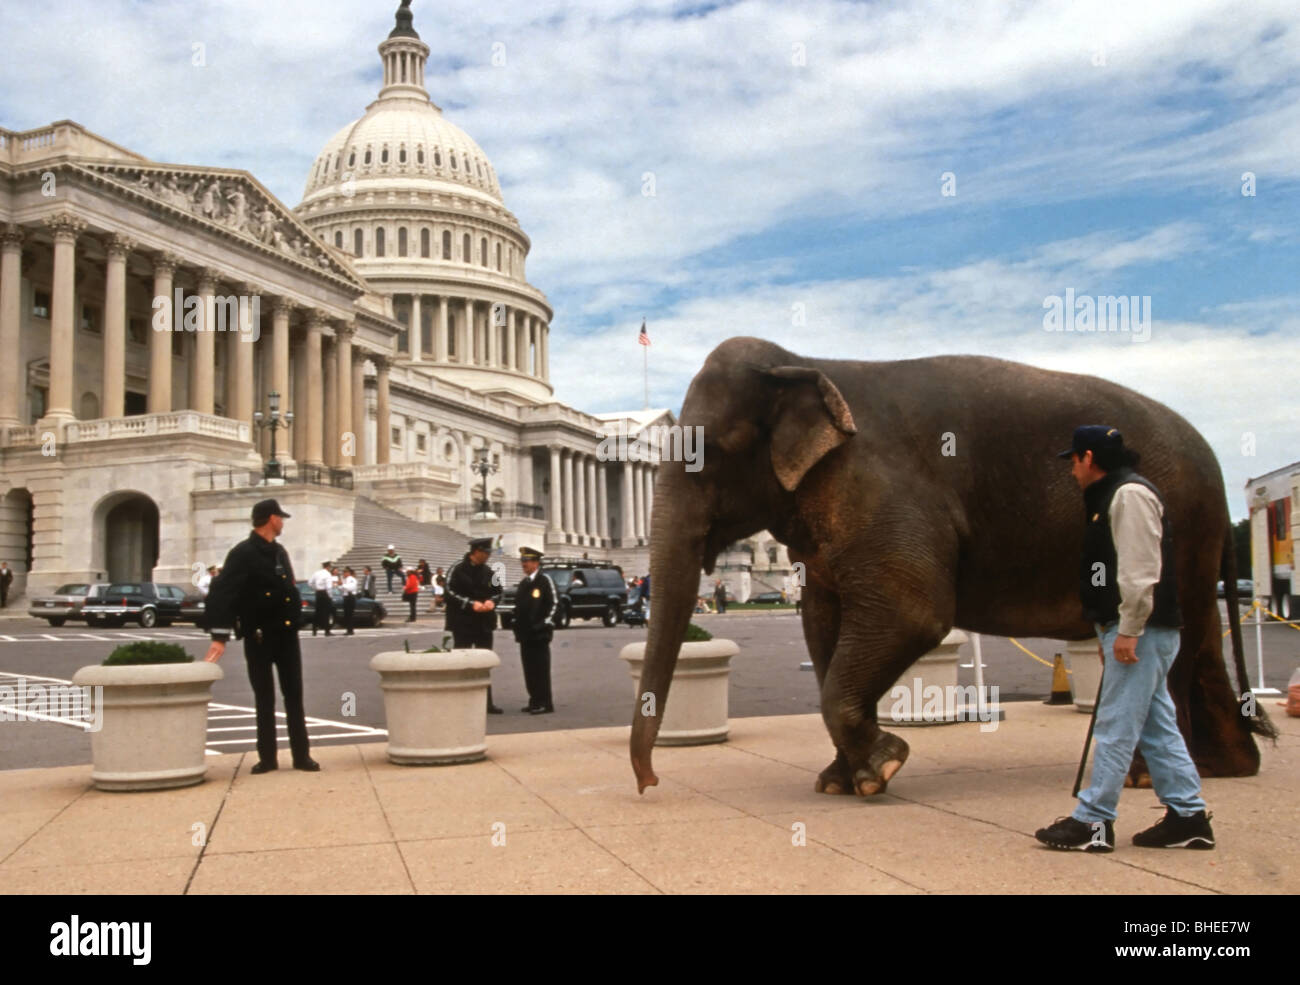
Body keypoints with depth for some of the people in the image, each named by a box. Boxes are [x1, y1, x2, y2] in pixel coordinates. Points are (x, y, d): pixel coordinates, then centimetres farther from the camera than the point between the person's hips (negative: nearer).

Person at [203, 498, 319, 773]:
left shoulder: (280, 552, 13)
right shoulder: (242, 554, -10)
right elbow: (221, 593, -18)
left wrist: (295, 619, 13)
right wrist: (219, 636, -25)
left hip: (287, 634, 6)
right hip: (259, 637, -6)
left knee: (294, 696, 6)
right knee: (264, 699, 4)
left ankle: (302, 755, 11)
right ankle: (267, 757, 14)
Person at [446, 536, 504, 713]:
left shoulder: (488, 571, 8)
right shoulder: (457, 569, -9)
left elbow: (498, 590, 15)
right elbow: (450, 592, -13)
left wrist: (491, 601, -7)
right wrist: (471, 604, -20)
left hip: (484, 623, 6)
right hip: (463, 624, -6)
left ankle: (487, 703, 16)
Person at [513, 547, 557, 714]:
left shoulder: (544, 580, -6)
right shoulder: (524, 583, 18)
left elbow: (552, 604, -11)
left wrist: (544, 624, -14)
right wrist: (518, 627, 15)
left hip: (539, 634, -8)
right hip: (525, 633, 8)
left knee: (541, 669, -7)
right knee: (529, 669, 10)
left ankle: (545, 703, -5)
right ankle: (534, 701, 17)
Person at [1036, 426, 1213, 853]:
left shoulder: (1130, 494, -13)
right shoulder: (1111, 497, 20)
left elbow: (1142, 568, -21)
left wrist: (1128, 631, -22)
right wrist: (1111, 632, 20)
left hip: (1142, 631, -11)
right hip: (1134, 631, 11)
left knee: (1115, 728, -7)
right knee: (1157, 726, 11)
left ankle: (1093, 822, -4)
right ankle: (1187, 817, 16)